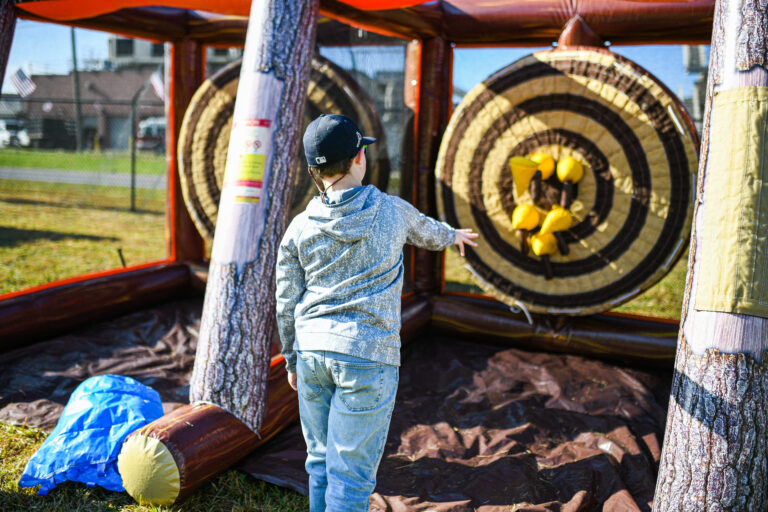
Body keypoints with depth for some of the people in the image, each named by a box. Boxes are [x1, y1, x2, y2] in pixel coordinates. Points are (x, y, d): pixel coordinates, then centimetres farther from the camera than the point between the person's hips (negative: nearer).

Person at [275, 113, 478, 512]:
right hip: (367, 357, -3)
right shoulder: (391, 211, -2)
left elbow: (286, 305, 6)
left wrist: (291, 360, 20)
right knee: (351, 473, 2)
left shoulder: (299, 228, 1)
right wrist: (453, 235, 44)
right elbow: (426, 231, 21)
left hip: (312, 352, 4)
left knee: (321, 462, 18)